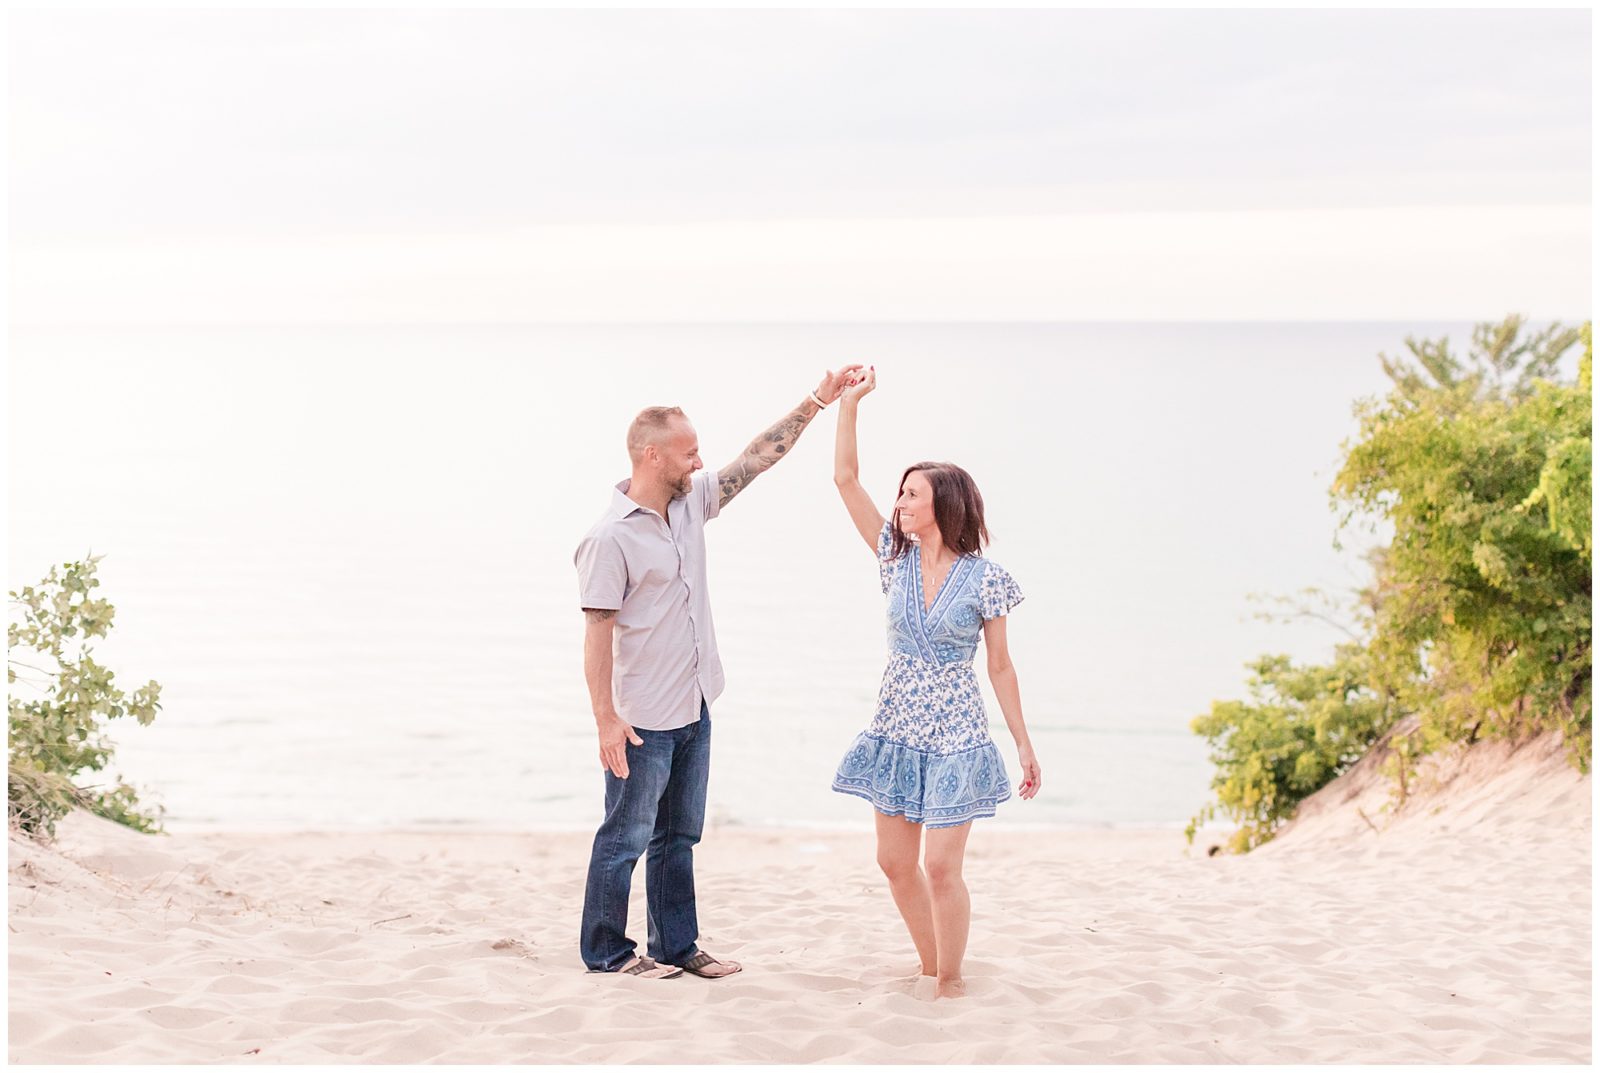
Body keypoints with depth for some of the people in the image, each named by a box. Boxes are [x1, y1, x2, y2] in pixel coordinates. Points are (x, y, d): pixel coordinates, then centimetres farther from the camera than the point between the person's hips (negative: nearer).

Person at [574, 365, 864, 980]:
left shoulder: (691, 503, 4)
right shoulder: (612, 537, -18)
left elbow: (757, 458, 8)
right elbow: (597, 632, -19)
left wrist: (815, 402, 2)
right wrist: (606, 721, -21)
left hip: (694, 710, 8)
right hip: (642, 721, -8)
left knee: (678, 837, 16)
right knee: (626, 838, 5)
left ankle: (676, 946, 25)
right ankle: (605, 951, 18)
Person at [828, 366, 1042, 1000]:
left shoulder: (984, 579, -8)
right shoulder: (898, 560, 2)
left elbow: (1000, 668, -2)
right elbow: (846, 480, -1)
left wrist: (1025, 745, -1)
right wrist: (848, 403, -6)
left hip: (954, 738, -5)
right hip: (896, 732, 5)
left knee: (941, 868, -7)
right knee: (895, 863, 8)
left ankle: (950, 982, 11)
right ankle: (933, 969, 27)